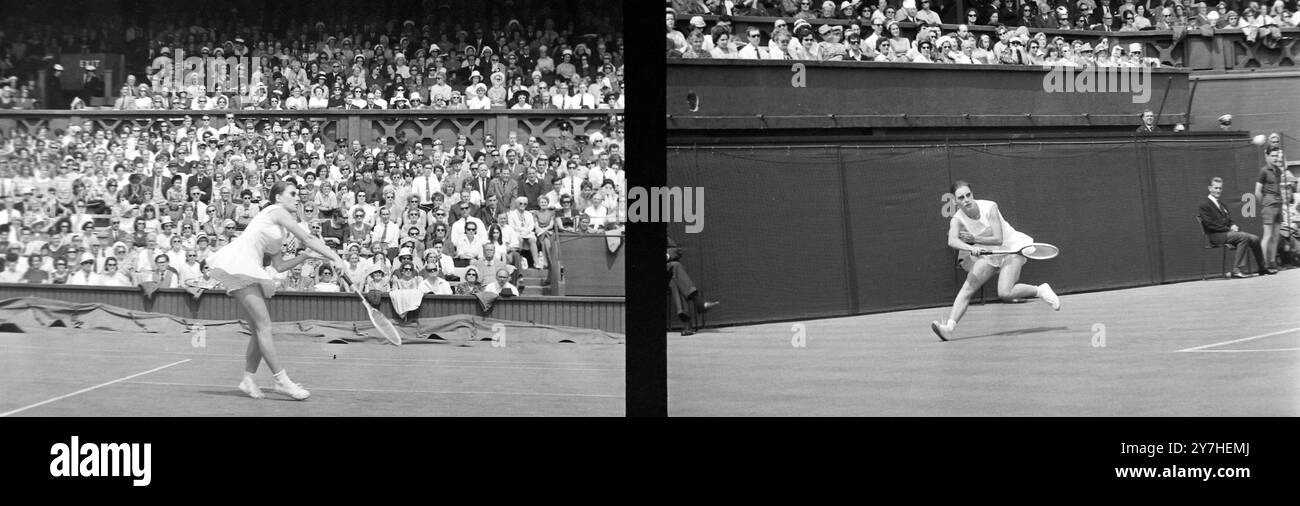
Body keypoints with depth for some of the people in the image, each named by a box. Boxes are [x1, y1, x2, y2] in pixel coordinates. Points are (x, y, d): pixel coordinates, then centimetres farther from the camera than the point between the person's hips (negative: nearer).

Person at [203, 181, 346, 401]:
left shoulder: (280, 228, 22)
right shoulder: (277, 212, -4)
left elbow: (279, 265, 19)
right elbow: (307, 239, -9)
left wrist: (305, 257, 8)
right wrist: (335, 258, -9)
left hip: (250, 270, 10)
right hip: (237, 264, -10)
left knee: (260, 328, 7)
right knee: (264, 325, -13)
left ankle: (248, 380, 12)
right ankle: (282, 380, -16)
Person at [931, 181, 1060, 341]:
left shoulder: (989, 207, -21)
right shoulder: (957, 219, -13)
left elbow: (998, 239, -22)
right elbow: (952, 241, -33)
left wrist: (974, 239, -23)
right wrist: (971, 248, -50)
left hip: (1010, 248, -4)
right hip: (987, 254, 4)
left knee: (1005, 293, -22)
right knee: (968, 287, -15)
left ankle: (1040, 290, 1)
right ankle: (949, 327, -22)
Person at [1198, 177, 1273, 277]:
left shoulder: (1221, 205, 26)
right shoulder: (1205, 206, -3)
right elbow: (1210, 224, -13)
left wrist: (1233, 226, 0)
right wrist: (1229, 229, -14)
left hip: (1227, 232, 8)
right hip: (1217, 236, -8)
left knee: (1254, 238, -7)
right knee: (1244, 237, -29)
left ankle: (1263, 267, 4)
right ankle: (1236, 270, -33)